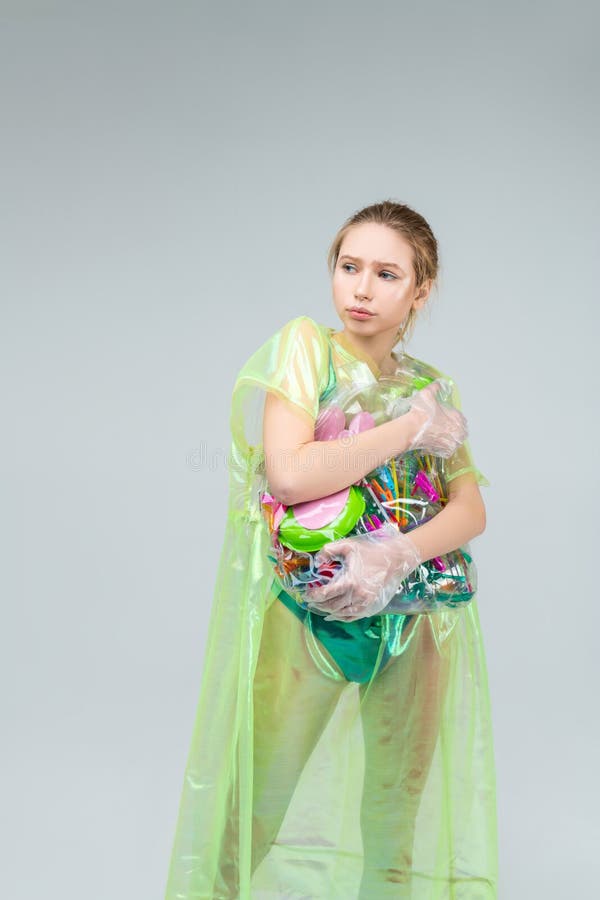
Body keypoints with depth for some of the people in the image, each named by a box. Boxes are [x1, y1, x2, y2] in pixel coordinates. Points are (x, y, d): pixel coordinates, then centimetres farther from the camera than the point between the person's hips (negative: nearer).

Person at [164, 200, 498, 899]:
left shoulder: (431, 386, 10)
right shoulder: (305, 346, -3)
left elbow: (471, 509, 0)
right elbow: (289, 474, -18)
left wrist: (396, 557, -19)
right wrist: (411, 430, -12)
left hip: (403, 629, 4)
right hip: (300, 623, -3)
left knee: (392, 811, 8)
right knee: (291, 809, 1)